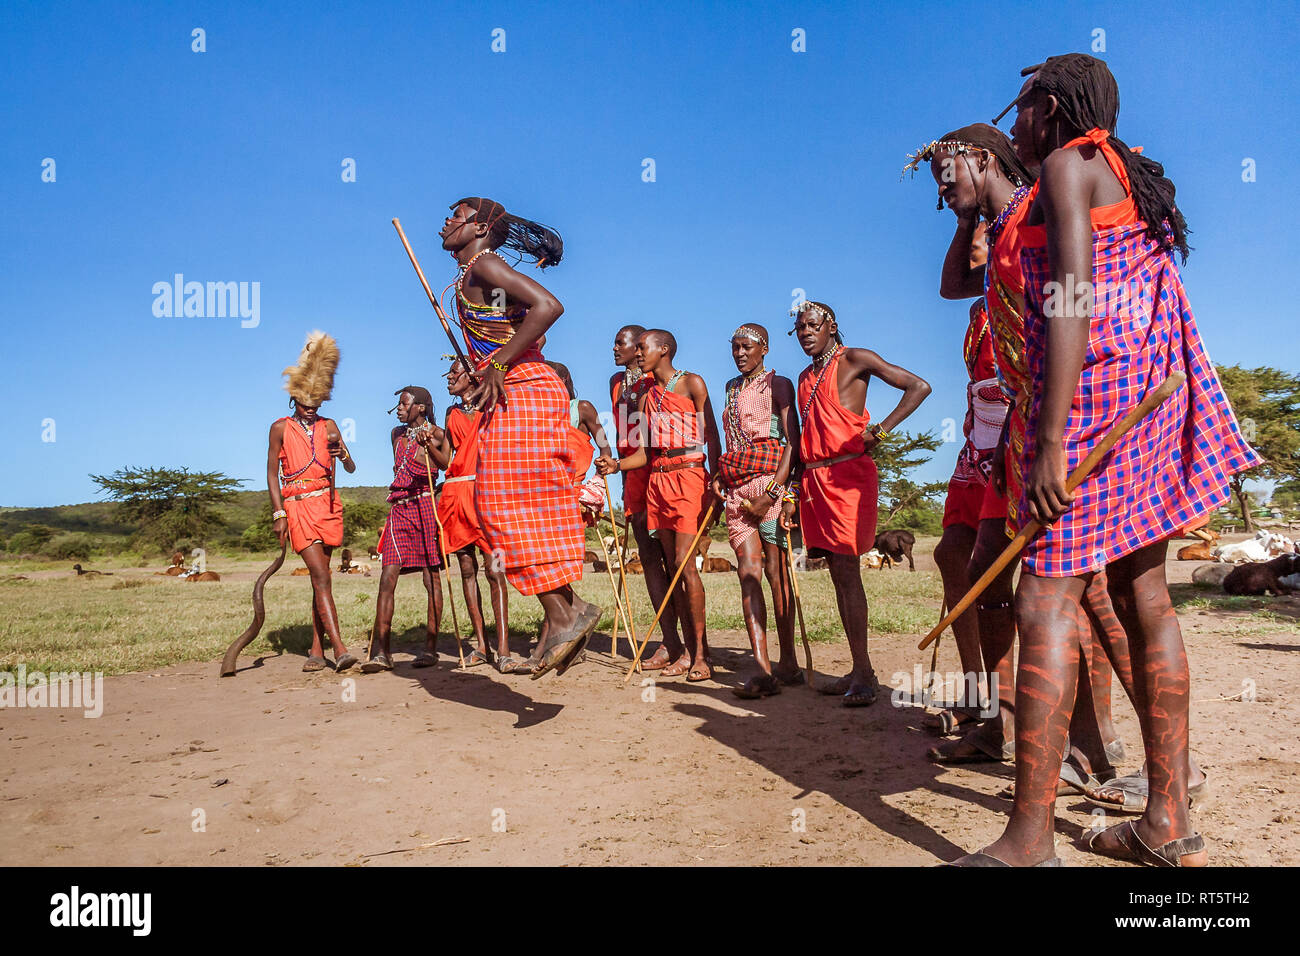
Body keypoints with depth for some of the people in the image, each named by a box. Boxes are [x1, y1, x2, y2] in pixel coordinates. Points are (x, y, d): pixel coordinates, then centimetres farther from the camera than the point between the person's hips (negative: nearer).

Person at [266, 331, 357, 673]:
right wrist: (278, 514, -5)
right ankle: (339, 649, -17)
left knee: (320, 577, 6)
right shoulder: (281, 428, 5)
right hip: (298, 506, -3)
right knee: (321, 577, -13)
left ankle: (317, 650, 11)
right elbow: (272, 473, 4)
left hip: (328, 504, 3)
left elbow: (351, 469, 6)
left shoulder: (328, 426, 12)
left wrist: (343, 455, -18)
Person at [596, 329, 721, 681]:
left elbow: (712, 437, -3)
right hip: (657, 480, 6)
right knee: (673, 566, 4)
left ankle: (701, 654, -10)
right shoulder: (646, 398, 18)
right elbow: (645, 452, 15)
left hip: (689, 477, -6)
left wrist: (715, 482, -13)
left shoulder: (692, 383, 1)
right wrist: (617, 464, -4)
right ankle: (689, 650, 8)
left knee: (684, 562, -14)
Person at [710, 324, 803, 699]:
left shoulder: (778, 384, 1)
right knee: (748, 571, -7)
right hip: (737, 486, 6)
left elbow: (792, 441, -8)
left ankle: (788, 663, 8)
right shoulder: (733, 387, 22)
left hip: (770, 480, -6)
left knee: (776, 571, -3)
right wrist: (720, 475, 13)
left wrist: (772, 491, -17)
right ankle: (763, 670, -11)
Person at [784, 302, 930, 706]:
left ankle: (864, 673, -8)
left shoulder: (854, 360, -1)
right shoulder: (806, 377, 20)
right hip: (815, 479, 7)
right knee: (838, 574, 7)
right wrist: (794, 494, 19)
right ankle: (859, 671, 13)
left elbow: (919, 387, -7)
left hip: (849, 475, -7)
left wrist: (881, 429, -17)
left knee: (846, 570, -12)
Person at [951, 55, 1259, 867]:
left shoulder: (1068, 166, -3)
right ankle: (1171, 825, 15)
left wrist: (1050, 443, -20)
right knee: (1144, 597, 9)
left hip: (1094, 393, -10)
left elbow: (1072, 305, -16)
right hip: (1152, 395, 10)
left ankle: (1029, 842, -11)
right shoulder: (1129, 175, 25)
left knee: (1046, 605, -12)